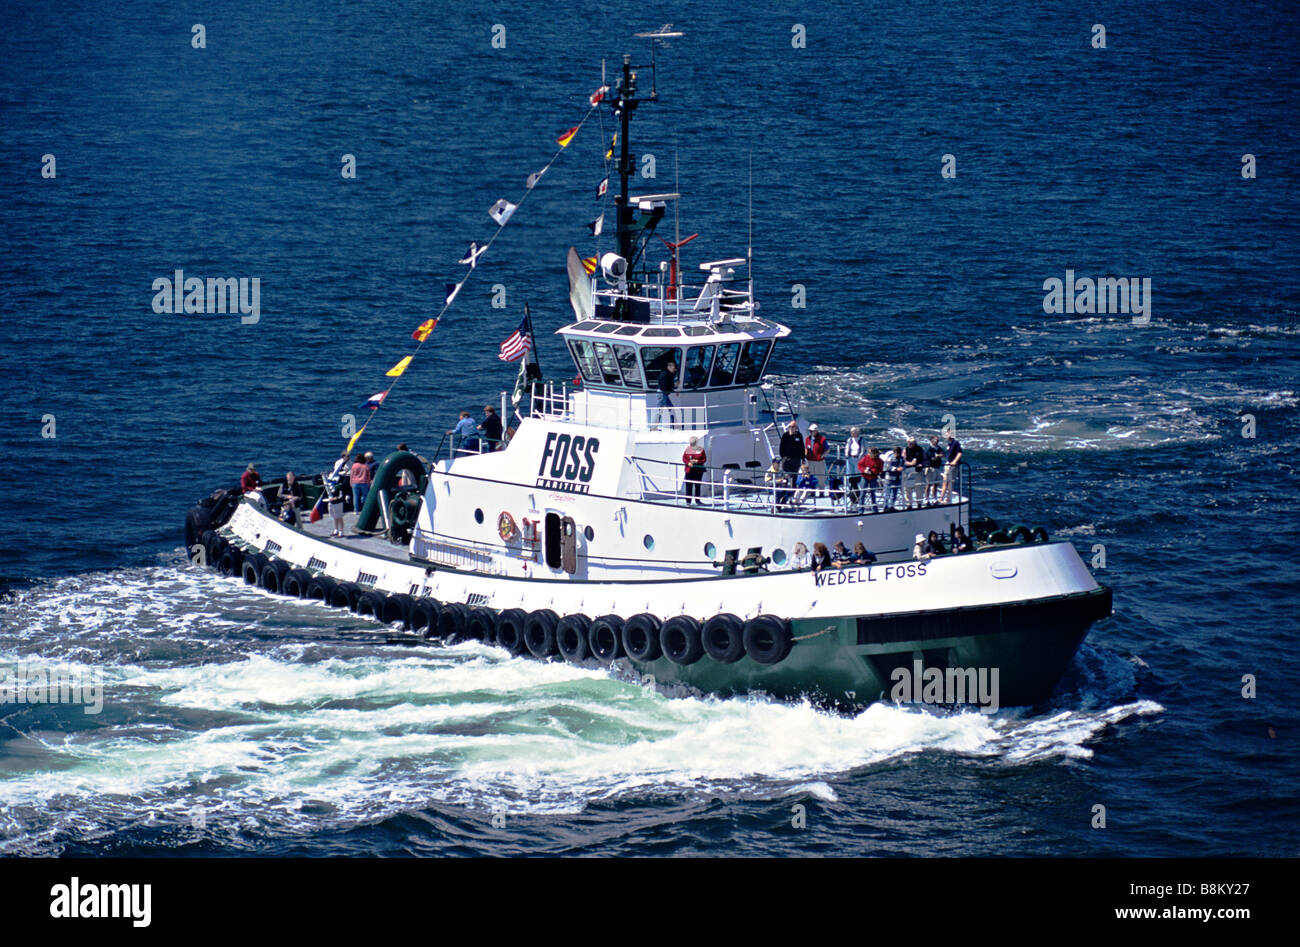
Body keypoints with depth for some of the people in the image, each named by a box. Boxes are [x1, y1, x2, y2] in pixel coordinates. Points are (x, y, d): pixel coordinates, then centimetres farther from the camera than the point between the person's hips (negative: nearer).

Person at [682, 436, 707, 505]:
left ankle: (697, 501, 12)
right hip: (689, 470, 0)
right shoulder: (687, 449, 6)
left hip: (698, 470, 0)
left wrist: (697, 461, -14)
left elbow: (704, 459, 1)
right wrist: (688, 463, -14)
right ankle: (688, 501, 2)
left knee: (697, 486, 4)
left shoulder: (701, 450, 2)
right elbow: (684, 458, 5)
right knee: (689, 486, -3)